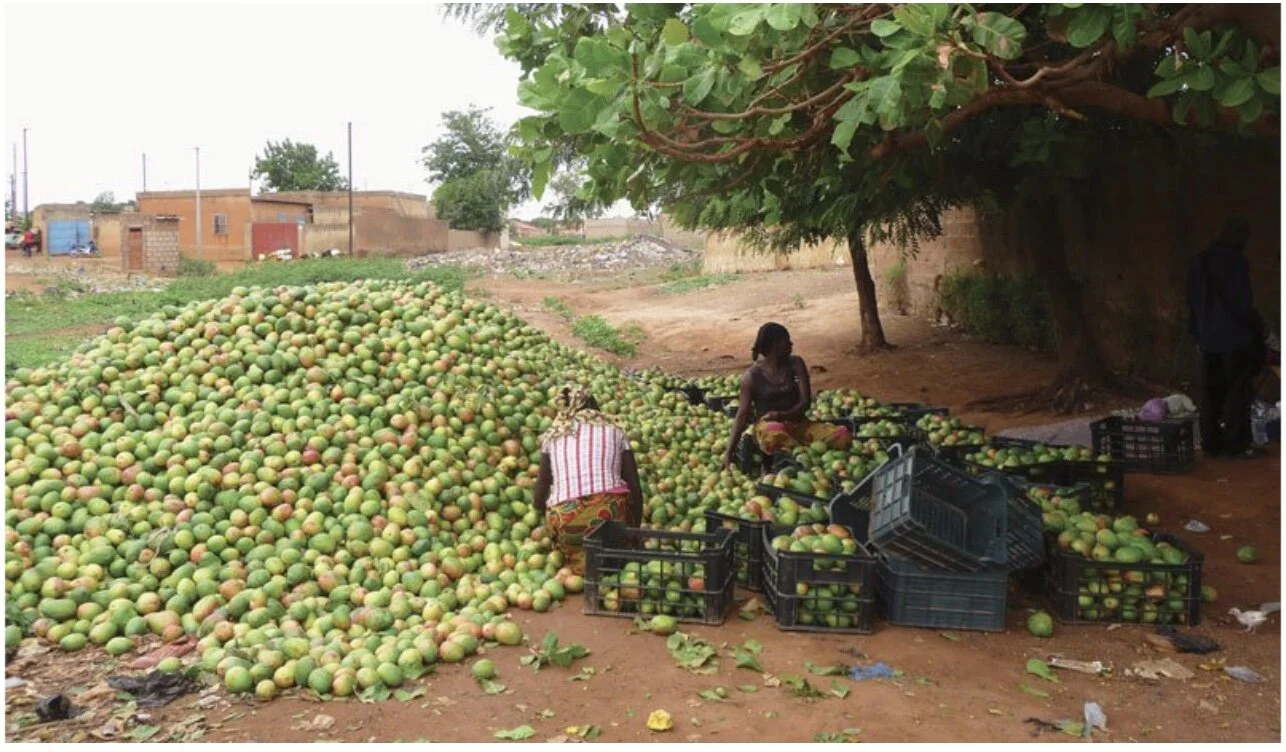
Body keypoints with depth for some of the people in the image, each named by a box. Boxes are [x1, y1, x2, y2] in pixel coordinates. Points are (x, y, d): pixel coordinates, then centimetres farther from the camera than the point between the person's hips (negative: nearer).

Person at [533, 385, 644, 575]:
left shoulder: (553, 435, 21)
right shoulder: (614, 431, 19)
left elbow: (540, 493, 19)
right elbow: (634, 487, 14)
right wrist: (635, 531, 24)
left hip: (563, 516, 2)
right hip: (609, 509, -1)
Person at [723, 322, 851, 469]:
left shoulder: (795, 363, 1)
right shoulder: (752, 375, -8)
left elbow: (805, 402, -1)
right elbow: (742, 414, -7)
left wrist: (782, 415, -20)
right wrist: (730, 451, -13)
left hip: (797, 423, 4)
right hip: (767, 425, -4)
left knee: (842, 436, -19)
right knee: (775, 433, -42)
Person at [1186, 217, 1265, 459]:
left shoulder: (1200, 261, 10)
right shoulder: (1236, 261, -12)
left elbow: (1192, 301, 14)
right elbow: (1241, 302, -13)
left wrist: (1196, 331, 18)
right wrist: (1256, 324, 0)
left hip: (1207, 337, 7)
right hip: (1235, 337, -6)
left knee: (1211, 392, 9)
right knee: (1239, 391, 0)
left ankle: (1211, 442, 11)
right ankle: (1236, 443, 0)